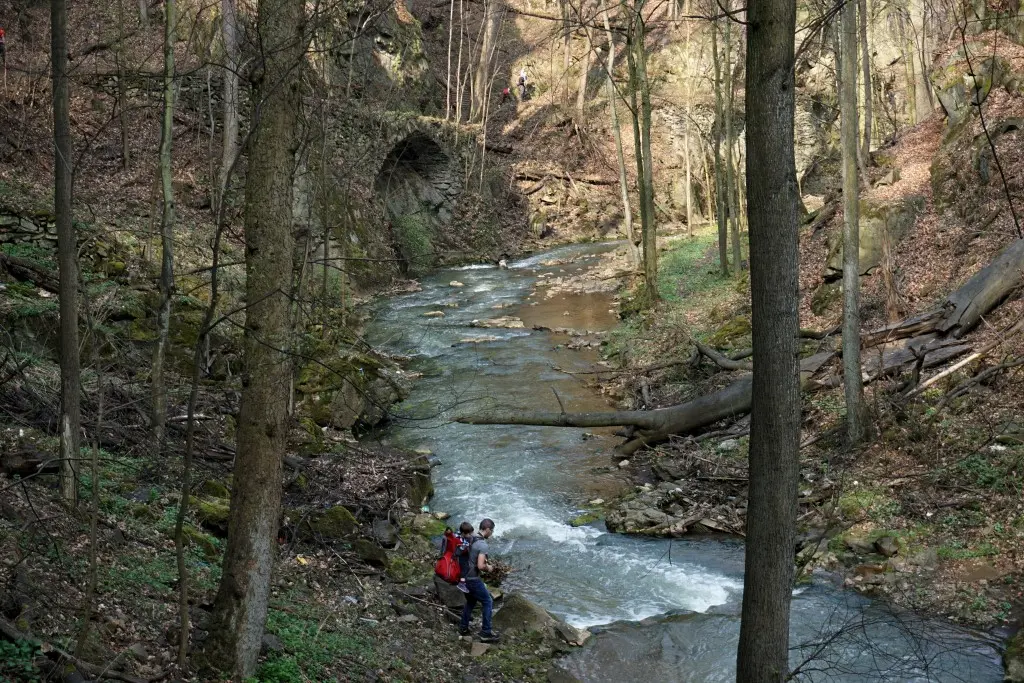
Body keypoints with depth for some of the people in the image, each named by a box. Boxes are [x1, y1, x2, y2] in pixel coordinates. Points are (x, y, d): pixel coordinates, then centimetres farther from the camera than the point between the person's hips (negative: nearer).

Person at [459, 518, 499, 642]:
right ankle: (486, 633, 8)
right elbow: (480, 566, -27)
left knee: (470, 602, 26)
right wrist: (488, 568, -7)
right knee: (488, 602, 6)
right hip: (473, 579, -8)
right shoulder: (483, 544, -22)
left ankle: (463, 628, 34)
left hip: (463, 577, 8)